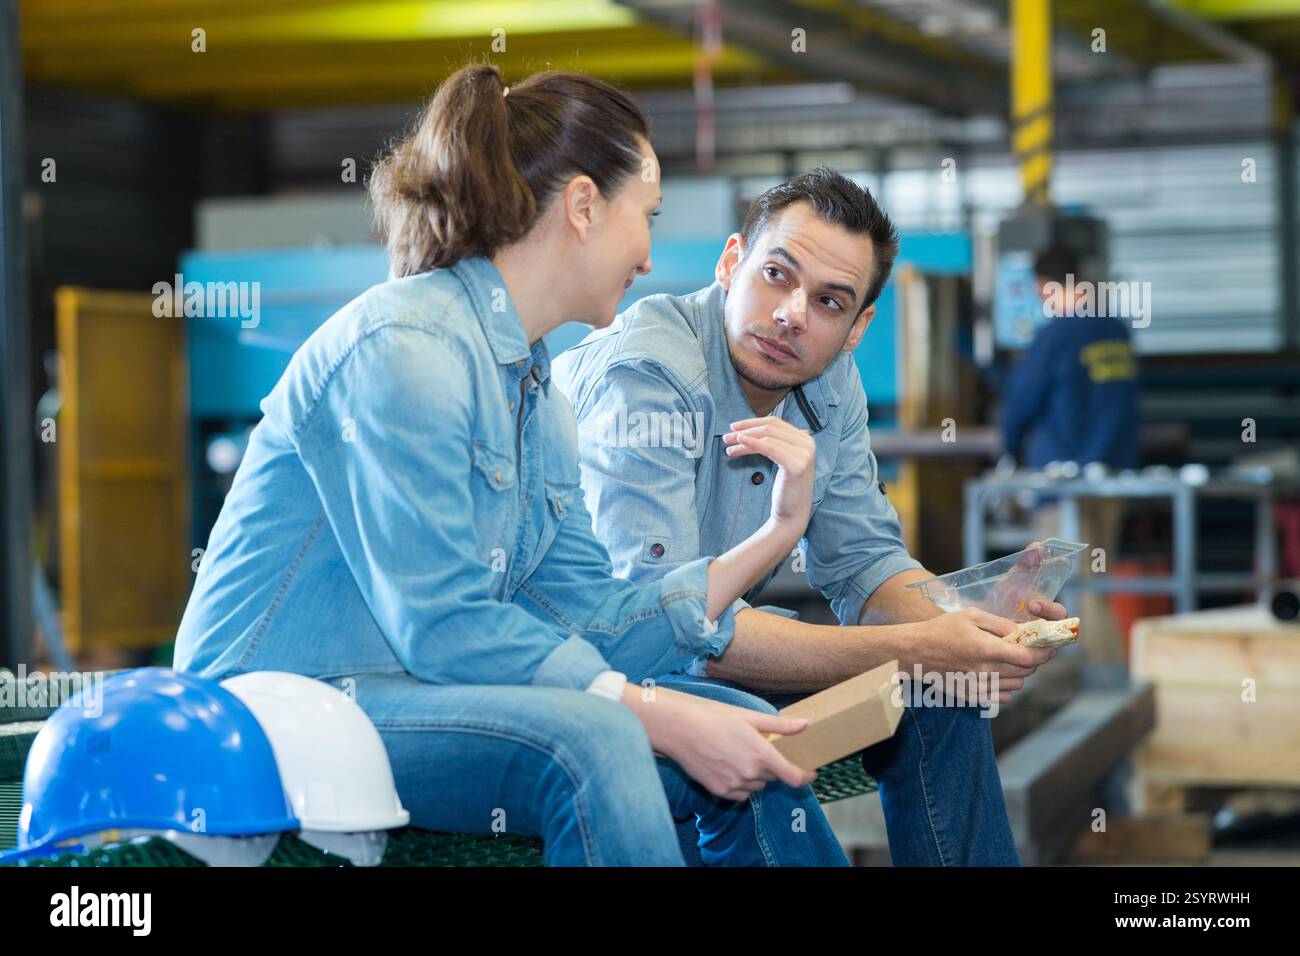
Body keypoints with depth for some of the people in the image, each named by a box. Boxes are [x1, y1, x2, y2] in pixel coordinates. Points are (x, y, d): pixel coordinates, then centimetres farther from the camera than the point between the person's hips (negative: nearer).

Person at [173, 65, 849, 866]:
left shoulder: (539, 391, 14)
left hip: (420, 695, 9)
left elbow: (584, 626, 6)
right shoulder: (402, 347, -17)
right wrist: (665, 718, -25)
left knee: (745, 735, -1)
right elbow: (441, 627, -22)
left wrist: (777, 533, 4)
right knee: (588, 735, -32)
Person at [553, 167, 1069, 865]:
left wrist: (967, 623, -18)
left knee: (945, 686, 2)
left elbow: (861, 563, 6)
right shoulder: (643, 375, -27)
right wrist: (914, 651, -33)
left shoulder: (828, 383, -1)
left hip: (708, 646, 8)